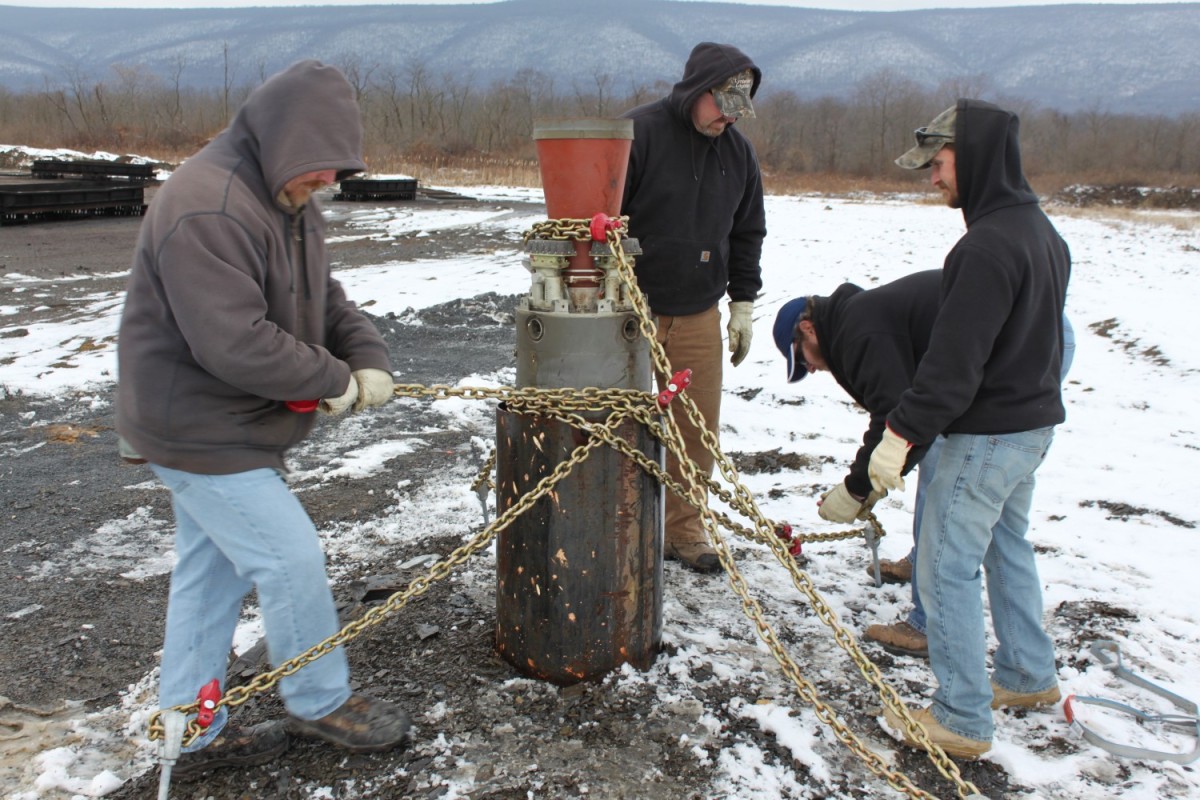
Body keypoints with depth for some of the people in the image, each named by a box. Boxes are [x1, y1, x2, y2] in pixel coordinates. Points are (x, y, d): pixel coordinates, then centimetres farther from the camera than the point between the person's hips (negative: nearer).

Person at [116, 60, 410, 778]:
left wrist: (368, 356, -7)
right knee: (293, 560, -3)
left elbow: (323, 296, 12)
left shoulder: (288, 200, 7)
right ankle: (321, 704, 20)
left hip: (227, 425, 10)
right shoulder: (206, 209, -26)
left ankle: (193, 737, 31)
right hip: (200, 431, -10)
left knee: (211, 573, 16)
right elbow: (234, 344, -31)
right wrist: (334, 379, -19)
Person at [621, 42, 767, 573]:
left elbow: (747, 234, 17)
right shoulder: (637, 132, -11)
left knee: (699, 429, 8)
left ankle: (683, 528, 25)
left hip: (699, 317, 5)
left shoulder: (738, 152, 8)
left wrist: (743, 303, 13)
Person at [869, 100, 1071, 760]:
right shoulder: (1041, 231, 10)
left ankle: (962, 719, 9)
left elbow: (953, 362, -27)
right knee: (1006, 544, 23)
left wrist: (900, 432, -24)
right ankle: (1028, 676, 39)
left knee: (947, 565, -1)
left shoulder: (987, 246, -23)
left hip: (988, 434, -10)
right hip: (1035, 421, 10)